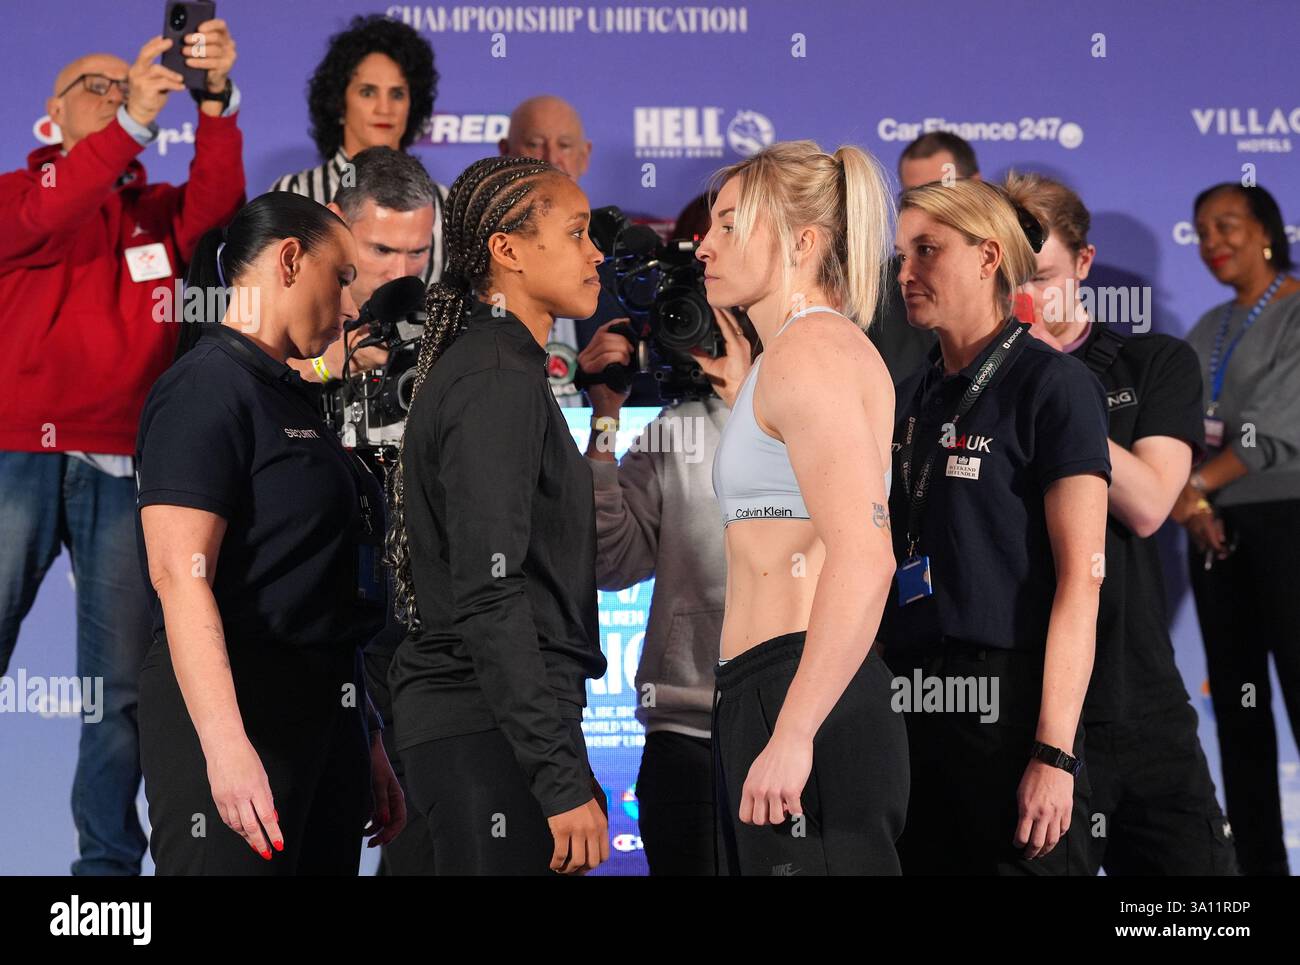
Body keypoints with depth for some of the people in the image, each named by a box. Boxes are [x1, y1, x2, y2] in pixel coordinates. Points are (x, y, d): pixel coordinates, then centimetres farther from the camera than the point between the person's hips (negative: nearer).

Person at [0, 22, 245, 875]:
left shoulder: (159, 213, 17)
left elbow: (218, 199, -4)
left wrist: (215, 102, -20)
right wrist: (131, 124, -23)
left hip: (126, 469, 2)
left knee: (124, 684, 0)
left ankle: (109, 860, 5)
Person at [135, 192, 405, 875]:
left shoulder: (289, 399, 21)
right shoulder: (208, 388, -7)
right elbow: (180, 574, -19)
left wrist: (366, 744, 21)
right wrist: (224, 743, -29)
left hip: (325, 712, 9)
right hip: (237, 710, -9)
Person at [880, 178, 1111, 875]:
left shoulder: (1051, 384, -6)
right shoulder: (909, 397, 14)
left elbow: (1080, 578, -12)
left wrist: (1054, 752, -17)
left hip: (1007, 707, -6)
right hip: (910, 709, 6)